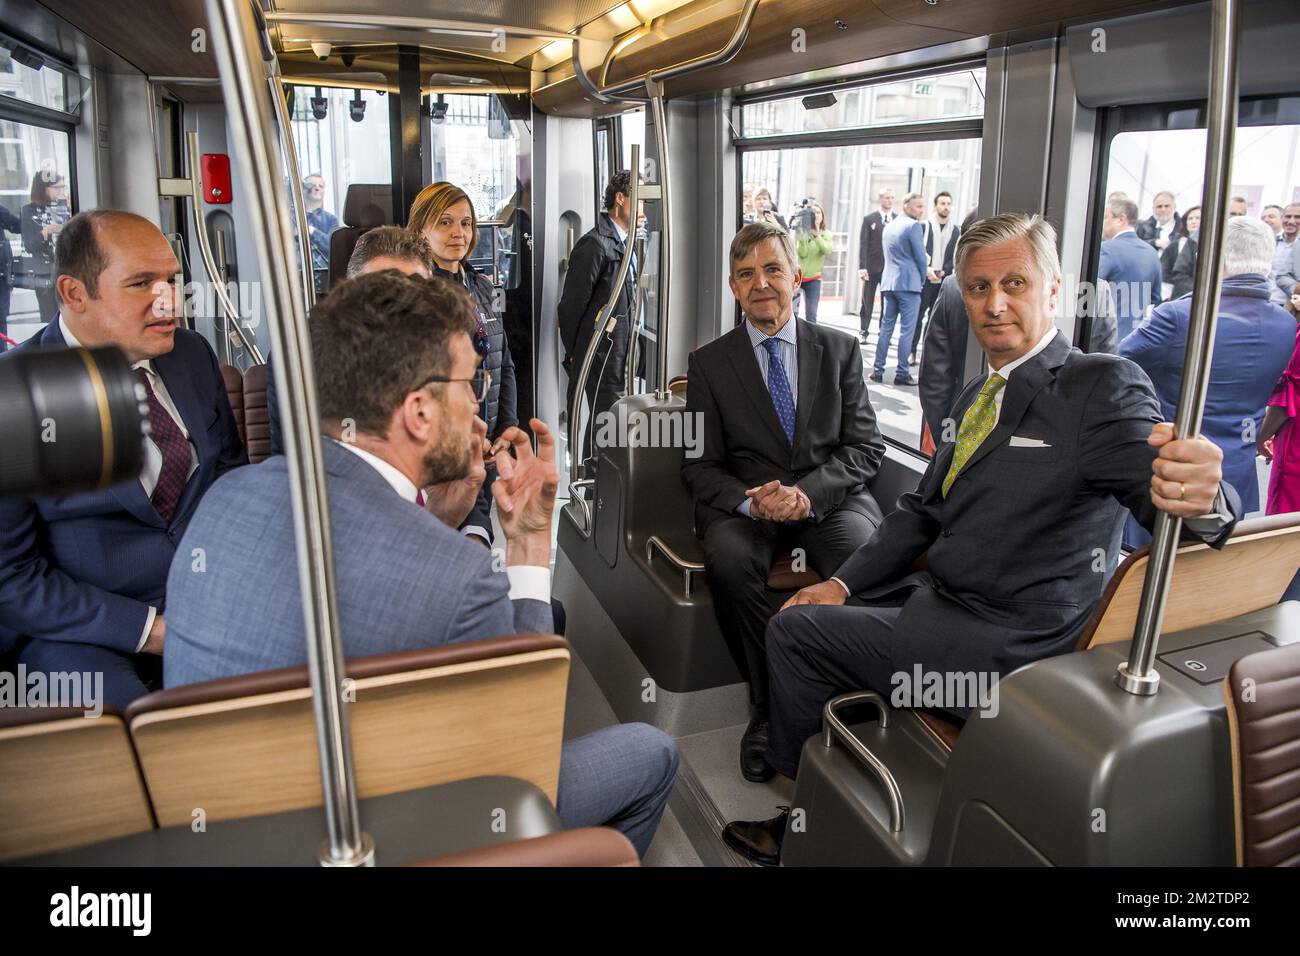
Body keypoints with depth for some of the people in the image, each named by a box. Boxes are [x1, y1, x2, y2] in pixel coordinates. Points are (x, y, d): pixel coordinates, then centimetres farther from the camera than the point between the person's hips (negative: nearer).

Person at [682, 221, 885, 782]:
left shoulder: (840, 351, 10)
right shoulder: (709, 363, 9)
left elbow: (865, 448, 4)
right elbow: (699, 464, 3)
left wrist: (807, 493, -16)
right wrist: (749, 500, -19)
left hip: (829, 497, 1)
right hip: (742, 500, 0)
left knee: (865, 553, -33)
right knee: (729, 559, -34)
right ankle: (769, 704, -16)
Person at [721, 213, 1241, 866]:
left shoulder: (1102, 385, -15)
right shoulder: (980, 394, 11)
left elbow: (1158, 487, -27)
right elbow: (922, 508, 14)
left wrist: (1200, 498, -52)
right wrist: (843, 584, 5)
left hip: (1005, 644, -9)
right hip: (943, 598, 9)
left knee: (792, 631, -6)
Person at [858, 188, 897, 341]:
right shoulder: (869, 219, 3)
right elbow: (863, 244, -1)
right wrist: (862, 267, -10)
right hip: (872, 267, -1)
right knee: (867, 302, 4)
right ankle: (864, 332, 12)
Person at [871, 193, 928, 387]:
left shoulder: (889, 226, 15)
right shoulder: (913, 226, -9)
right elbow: (921, 257, -10)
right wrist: (922, 279, 7)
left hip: (889, 282, 7)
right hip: (909, 283, -7)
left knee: (886, 327, 10)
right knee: (907, 329, -3)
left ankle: (878, 370, 9)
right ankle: (902, 373, -3)